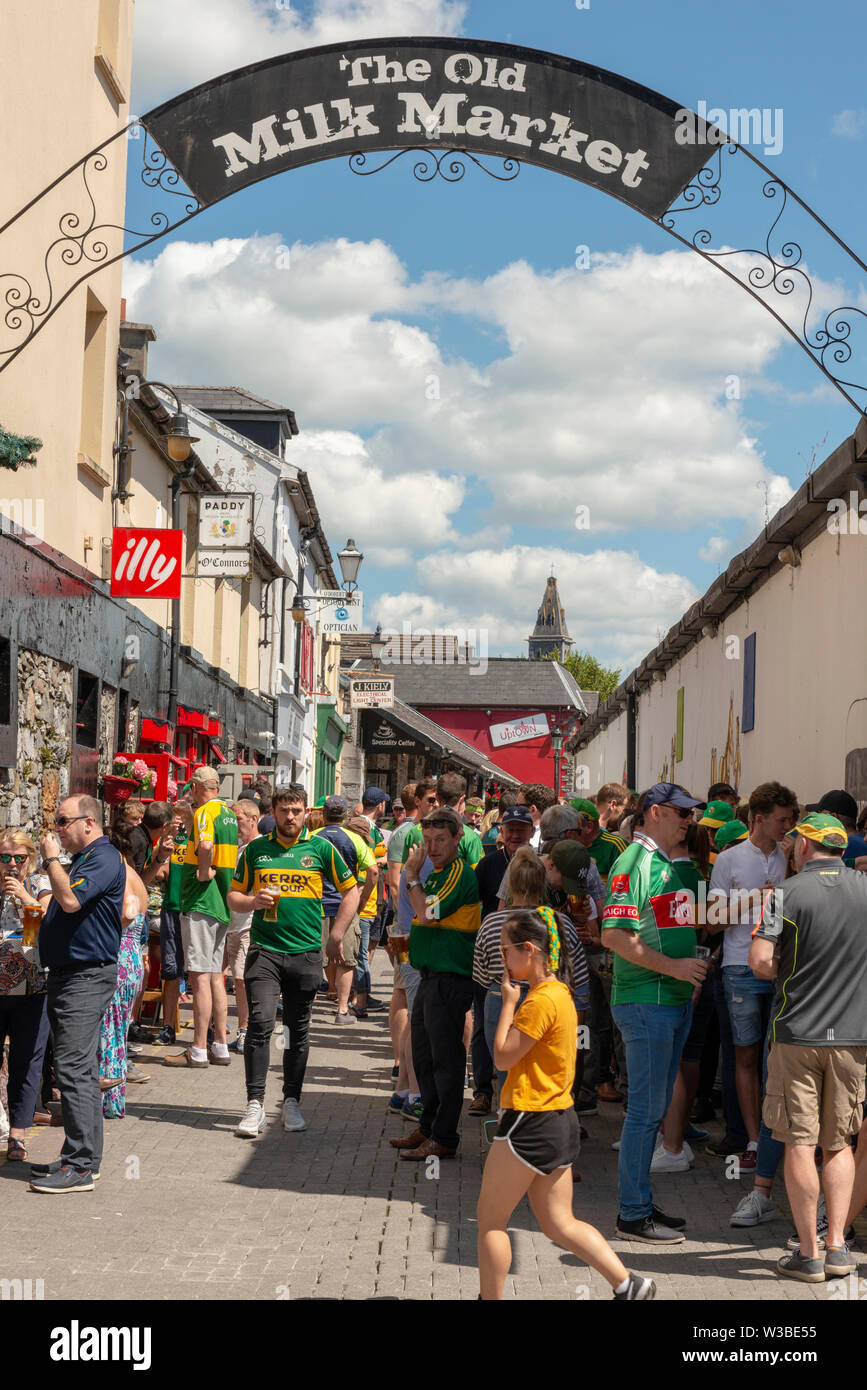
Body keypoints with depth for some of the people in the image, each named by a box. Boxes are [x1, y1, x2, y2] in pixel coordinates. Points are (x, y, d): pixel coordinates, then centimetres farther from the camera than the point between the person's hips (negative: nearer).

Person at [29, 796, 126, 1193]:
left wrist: (51, 858, -14)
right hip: (68, 974, 11)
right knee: (79, 1070, 13)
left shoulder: (104, 858, -13)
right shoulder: (82, 859, 19)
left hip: (87, 976, -11)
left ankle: (79, 1167, -10)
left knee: (73, 1068, -12)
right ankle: (83, 1158, 19)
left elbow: (70, 900, -26)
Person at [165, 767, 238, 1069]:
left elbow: (205, 845, -32)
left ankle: (198, 1051, -4)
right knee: (216, 975, 13)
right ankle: (220, 1047, 16)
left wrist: (203, 872, -17)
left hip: (200, 903, -9)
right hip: (222, 904, 9)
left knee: (200, 976, -6)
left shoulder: (204, 812, -12)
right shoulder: (229, 814, 16)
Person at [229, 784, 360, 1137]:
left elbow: (351, 891, 10)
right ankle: (255, 1104, -8)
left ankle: (292, 1102, 19)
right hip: (265, 949, 0)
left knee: (298, 1031, 8)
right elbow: (233, 896, 12)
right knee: (260, 1023, -12)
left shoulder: (320, 848, 4)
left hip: (306, 952, 1)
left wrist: (336, 936, 4)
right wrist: (253, 902, -10)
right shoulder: (255, 849, 7)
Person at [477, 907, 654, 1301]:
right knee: (559, 1224, 14)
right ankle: (628, 1284, 11)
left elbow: (502, 1057, -14)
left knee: (490, 1218, 4)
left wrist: (508, 1002, -9)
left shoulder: (542, 1000, -20)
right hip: (560, 1120, 10)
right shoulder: (560, 993, 11)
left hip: (532, 1124, -10)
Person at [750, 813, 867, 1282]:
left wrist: (790, 976, 6)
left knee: (800, 1144, 3)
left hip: (797, 1032, -3)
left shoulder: (787, 893, -8)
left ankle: (809, 1254, 6)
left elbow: (760, 962, -13)